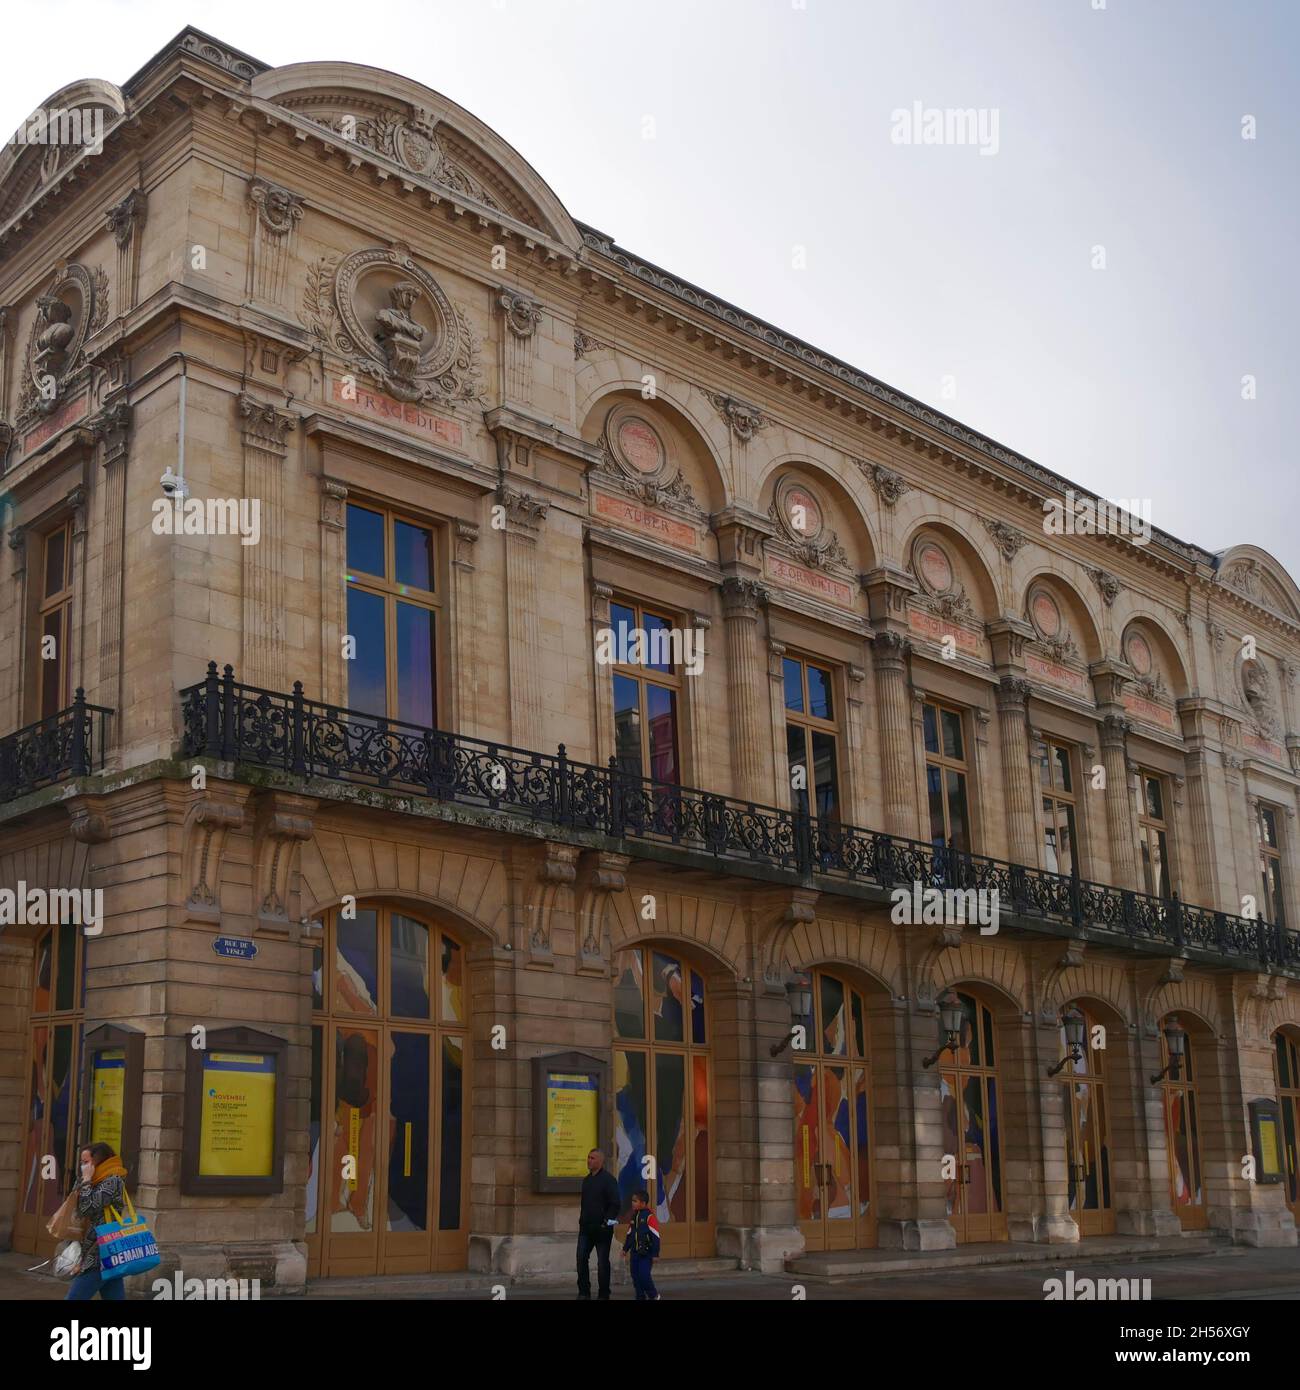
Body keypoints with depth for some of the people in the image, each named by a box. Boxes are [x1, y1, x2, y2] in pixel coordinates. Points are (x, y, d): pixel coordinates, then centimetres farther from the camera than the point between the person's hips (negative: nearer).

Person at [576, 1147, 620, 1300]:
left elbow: (615, 1203, -14)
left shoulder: (608, 1179, -9)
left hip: (602, 1228, -6)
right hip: (586, 1227, 6)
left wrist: (607, 1222, -16)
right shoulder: (586, 1180, 13)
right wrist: (582, 1220, 13)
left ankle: (603, 1295, 11)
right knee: (581, 1258, -2)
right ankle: (584, 1292, 7)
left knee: (602, 1262, 2)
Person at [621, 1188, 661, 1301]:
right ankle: (641, 1297, 17)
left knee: (644, 1275, -11)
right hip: (635, 1252, 7)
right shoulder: (633, 1217, 10)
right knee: (635, 1277, 6)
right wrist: (625, 1248, 18)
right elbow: (629, 1235, 20)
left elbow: (656, 1236, -13)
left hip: (646, 1253, -7)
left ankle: (653, 1295, 11)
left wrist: (655, 1254, -14)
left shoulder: (649, 1217, -13)